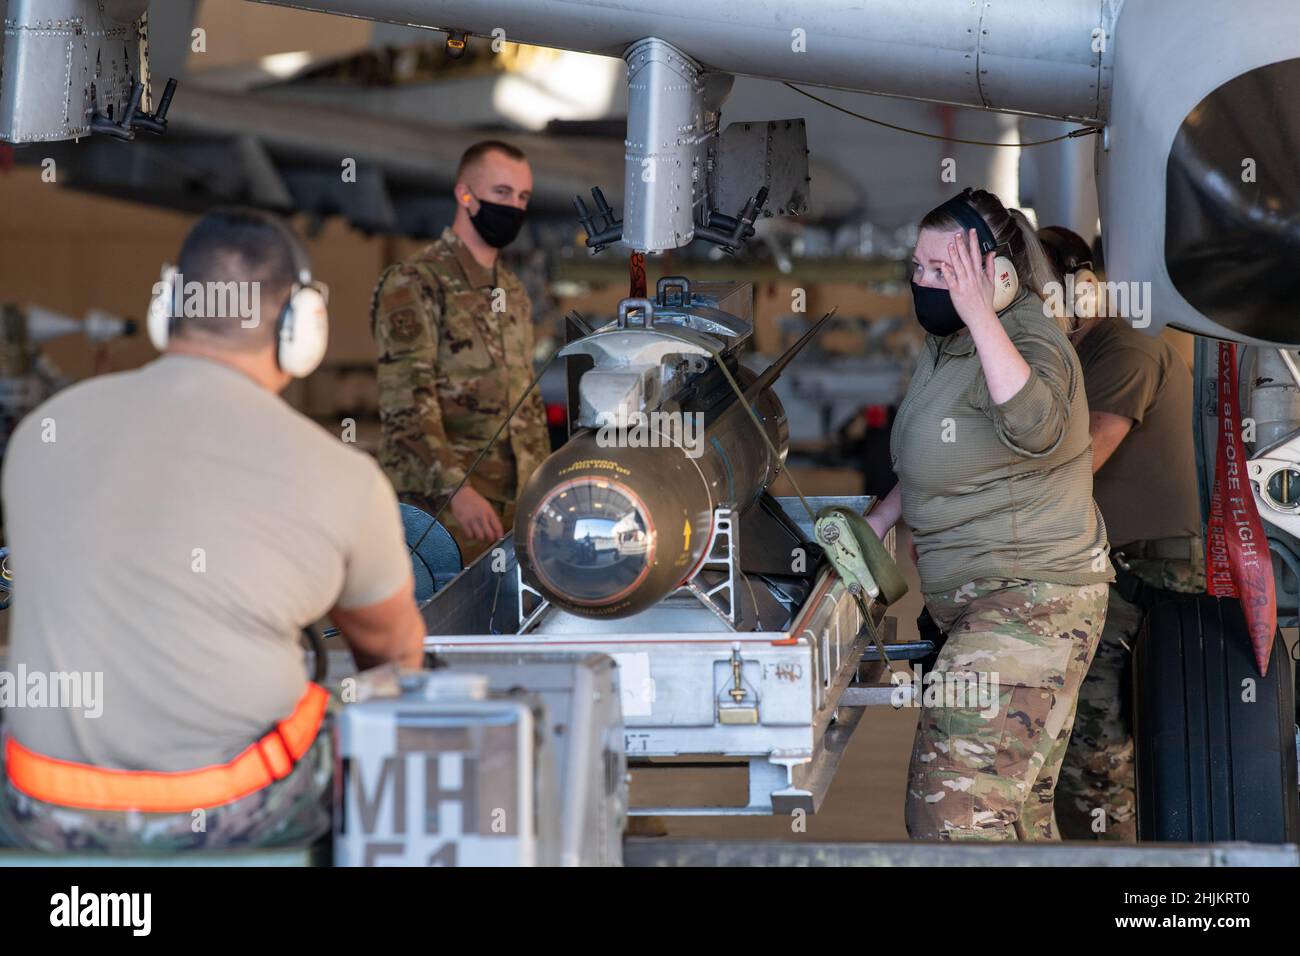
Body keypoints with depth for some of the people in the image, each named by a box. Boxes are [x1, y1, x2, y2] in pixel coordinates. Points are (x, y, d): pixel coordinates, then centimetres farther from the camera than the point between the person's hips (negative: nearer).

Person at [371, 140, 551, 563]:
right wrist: (457, 489, -25)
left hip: (512, 510, 7)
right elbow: (406, 404, -16)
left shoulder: (514, 294, 19)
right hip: (442, 508, -7)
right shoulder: (414, 284, -7)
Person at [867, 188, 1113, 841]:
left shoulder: (1031, 342, -18)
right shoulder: (948, 344, 11)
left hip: (1032, 599, -10)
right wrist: (881, 518, 12)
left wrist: (980, 314, -38)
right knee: (1021, 805, 18)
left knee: (955, 808, -20)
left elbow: (1033, 425, -42)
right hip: (974, 596, 10)